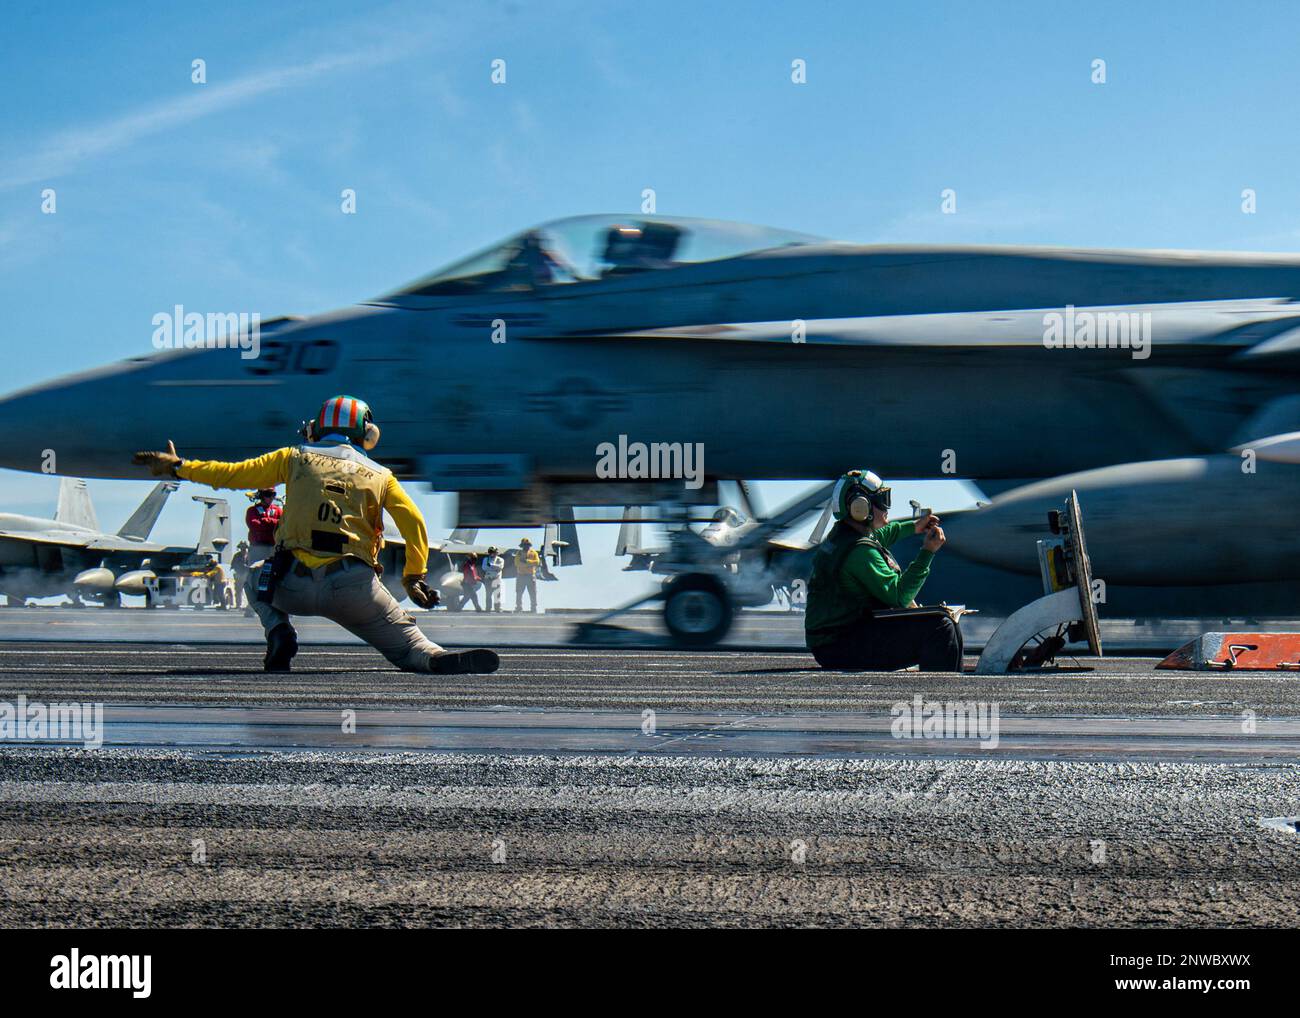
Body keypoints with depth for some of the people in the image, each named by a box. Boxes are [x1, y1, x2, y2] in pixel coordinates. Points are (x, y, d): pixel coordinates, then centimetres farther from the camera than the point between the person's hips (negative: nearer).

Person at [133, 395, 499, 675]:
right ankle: (442, 660, -31)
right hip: (353, 589, -1)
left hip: (295, 585, 1)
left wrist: (178, 466, 26)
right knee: (409, 646, 5)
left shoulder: (296, 457, 14)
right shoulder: (381, 475, 16)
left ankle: (279, 633, 6)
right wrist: (414, 577, 18)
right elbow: (414, 523, 8)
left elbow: (232, 474, 13)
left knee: (256, 581, 35)